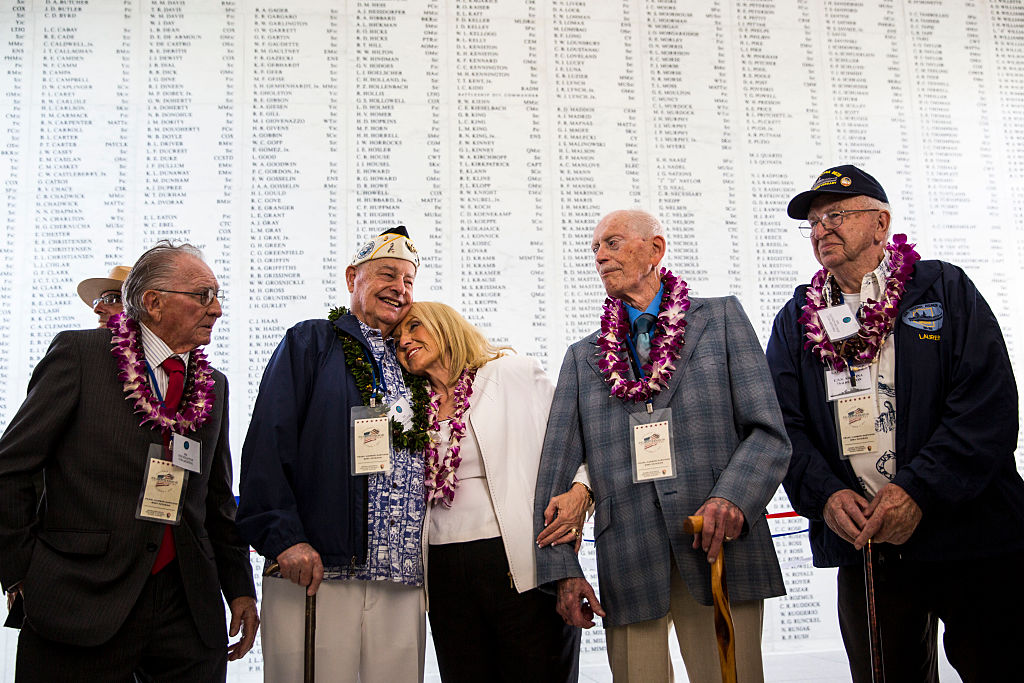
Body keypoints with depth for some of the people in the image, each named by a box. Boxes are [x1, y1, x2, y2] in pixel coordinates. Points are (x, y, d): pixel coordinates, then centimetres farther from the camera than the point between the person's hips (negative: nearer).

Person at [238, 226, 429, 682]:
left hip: (403, 586, 5)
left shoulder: (414, 365, 18)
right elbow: (267, 442, -5)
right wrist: (284, 537, -15)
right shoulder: (310, 343, 4)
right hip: (313, 576, -4)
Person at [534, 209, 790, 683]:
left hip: (718, 546, -1)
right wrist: (562, 569, 0)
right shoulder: (582, 357, 14)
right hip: (627, 563, 2)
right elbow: (554, 470, 9)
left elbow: (769, 433, 0)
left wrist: (732, 497, -19)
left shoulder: (721, 318, 8)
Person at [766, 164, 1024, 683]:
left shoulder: (944, 289, 1)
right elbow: (785, 425, 3)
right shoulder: (795, 321, 10)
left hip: (971, 537, -2)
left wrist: (918, 490, -19)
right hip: (862, 545, 3)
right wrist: (824, 494, -14)